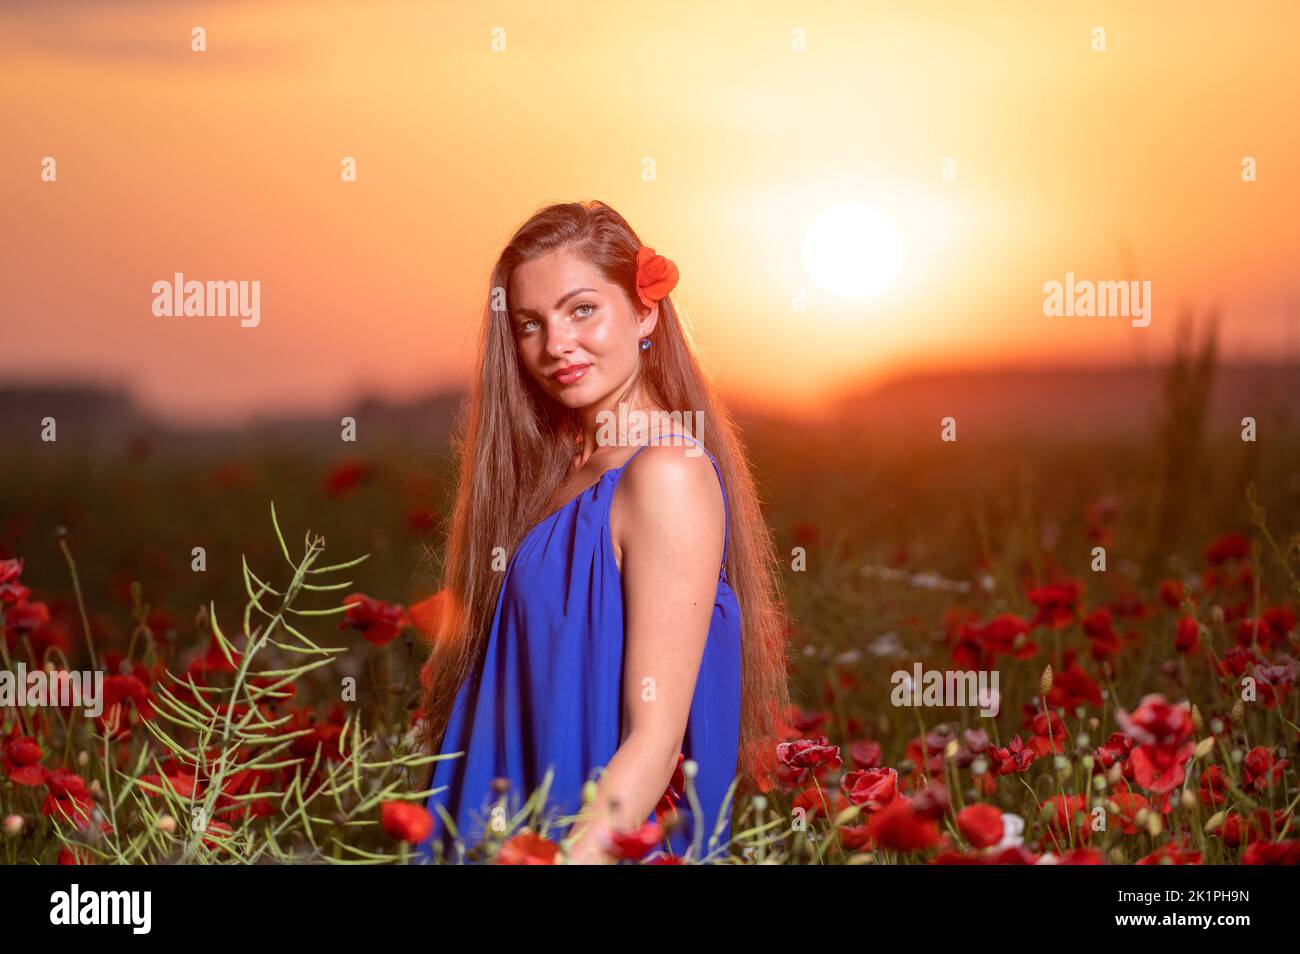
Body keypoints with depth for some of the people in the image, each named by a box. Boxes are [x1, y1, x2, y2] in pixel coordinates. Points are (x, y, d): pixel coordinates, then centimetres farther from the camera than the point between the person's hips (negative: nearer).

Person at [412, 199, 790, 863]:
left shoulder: (667, 473, -17)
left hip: (616, 841, -7)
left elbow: (656, 740, -23)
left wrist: (578, 855, -31)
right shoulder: (552, 470, 7)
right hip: (509, 833, 7)